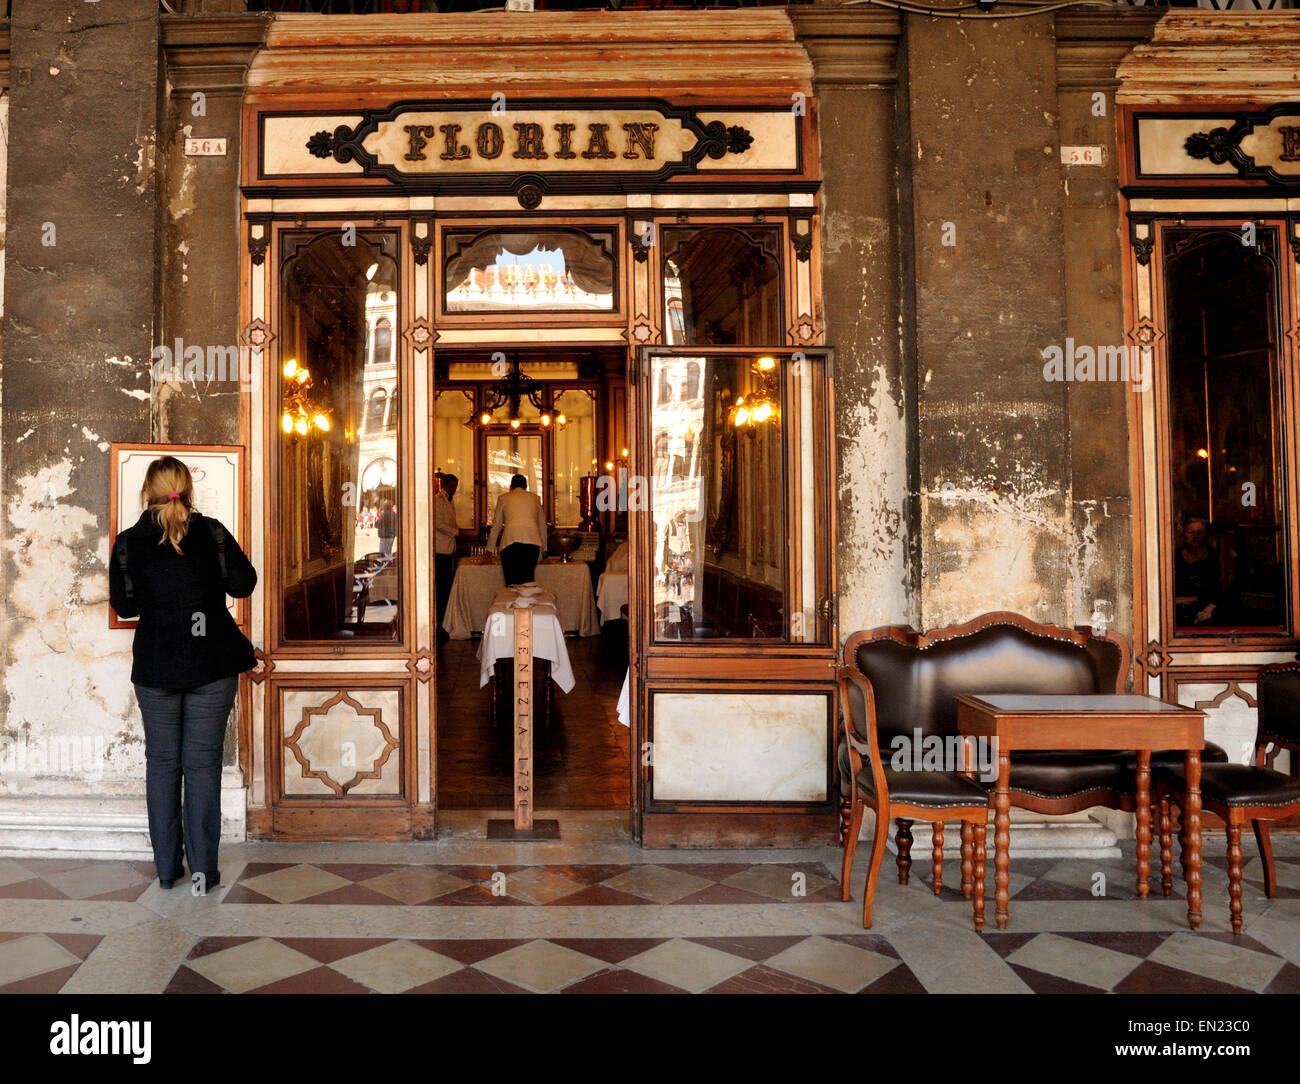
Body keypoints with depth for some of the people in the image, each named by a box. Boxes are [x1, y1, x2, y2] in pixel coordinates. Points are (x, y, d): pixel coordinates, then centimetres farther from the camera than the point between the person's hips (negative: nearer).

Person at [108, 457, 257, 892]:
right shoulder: (211, 533, -6)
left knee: (162, 762, 12)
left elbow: (123, 605, 0)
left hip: (154, 668, 1)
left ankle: (166, 868, 16)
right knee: (203, 764, 4)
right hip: (212, 666, -1)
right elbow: (243, 583, -5)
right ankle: (203, 869, 6)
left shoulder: (128, 542, -3)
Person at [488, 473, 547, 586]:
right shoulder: (534, 498, 22)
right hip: (532, 540, 2)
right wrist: (543, 547, 36)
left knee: (511, 581, -2)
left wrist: (491, 547, 29)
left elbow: (496, 525, 21)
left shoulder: (503, 498, 17)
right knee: (528, 579, 1)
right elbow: (542, 525, 26)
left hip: (511, 540, -1)